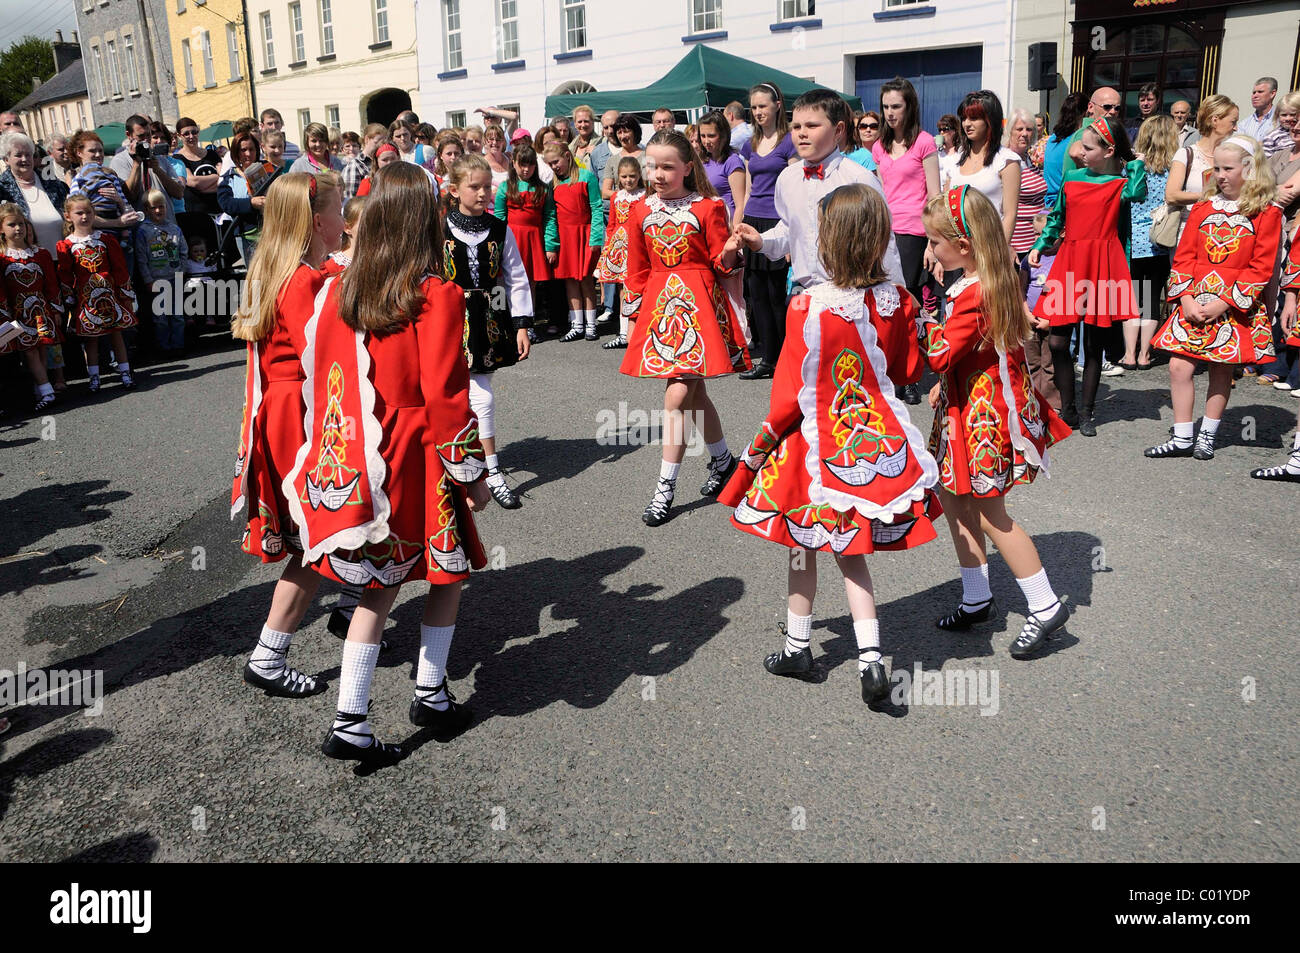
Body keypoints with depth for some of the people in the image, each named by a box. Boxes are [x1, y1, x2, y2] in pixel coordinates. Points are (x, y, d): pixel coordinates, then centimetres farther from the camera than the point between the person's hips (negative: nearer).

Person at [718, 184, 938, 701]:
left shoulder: (808, 308, -20)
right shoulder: (896, 301, -6)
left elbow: (789, 395, -13)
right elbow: (909, 369, 8)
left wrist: (760, 446, 1)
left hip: (819, 445, -4)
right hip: (879, 440, 4)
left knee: (803, 544, 15)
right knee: (850, 552, 15)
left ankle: (797, 647, 30)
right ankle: (870, 656, 6)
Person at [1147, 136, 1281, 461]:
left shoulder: (1267, 213, -2)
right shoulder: (1203, 208, 9)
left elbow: (1261, 268, -7)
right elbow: (1183, 257, 6)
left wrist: (1222, 303, -15)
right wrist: (1186, 298, -8)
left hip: (1234, 306, -3)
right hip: (1193, 302, 3)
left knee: (1222, 370, 6)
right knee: (1178, 367, -4)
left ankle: (1208, 435, 20)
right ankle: (1182, 438, 6)